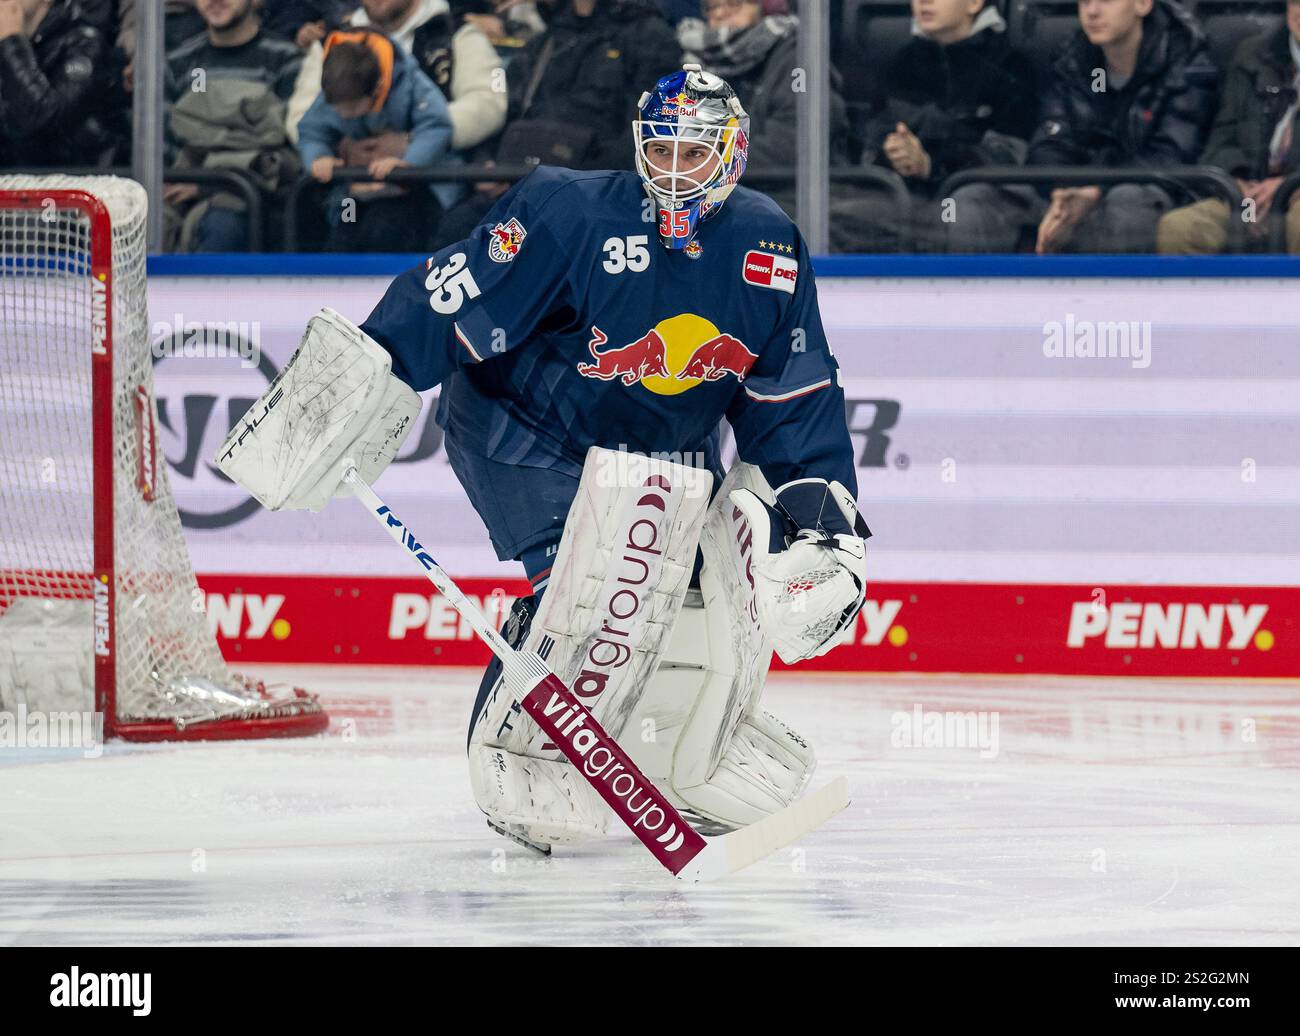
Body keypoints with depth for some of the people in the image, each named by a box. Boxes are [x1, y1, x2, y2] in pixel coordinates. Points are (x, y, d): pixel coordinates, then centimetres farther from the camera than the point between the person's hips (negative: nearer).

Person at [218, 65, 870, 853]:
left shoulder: (769, 248, -5)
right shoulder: (571, 215, -21)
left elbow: (798, 397, 2)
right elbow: (454, 302, -23)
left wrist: (822, 509, -5)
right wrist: (364, 381, -32)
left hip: (668, 456, 6)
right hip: (520, 427, -6)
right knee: (602, 574, -27)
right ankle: (525, 759, -20)